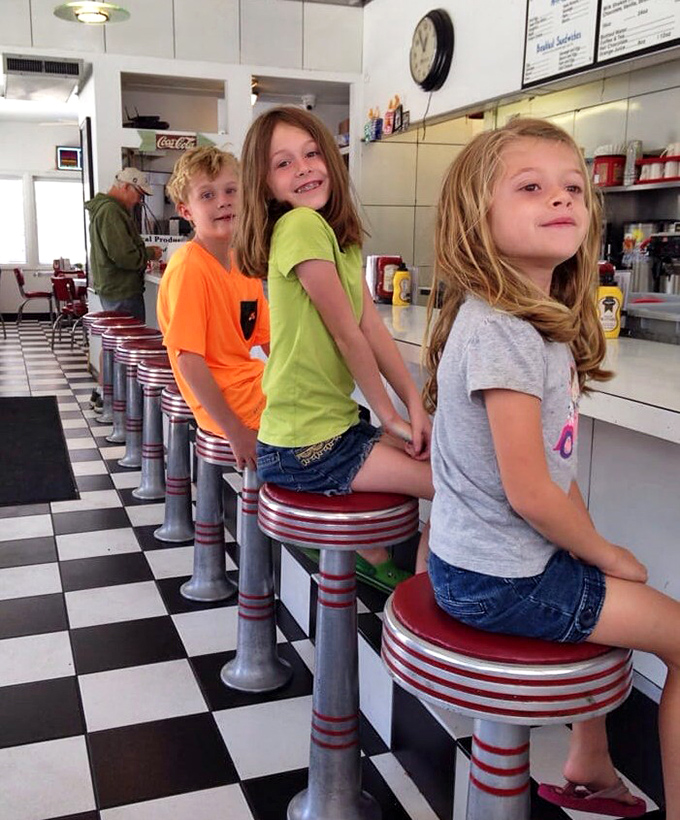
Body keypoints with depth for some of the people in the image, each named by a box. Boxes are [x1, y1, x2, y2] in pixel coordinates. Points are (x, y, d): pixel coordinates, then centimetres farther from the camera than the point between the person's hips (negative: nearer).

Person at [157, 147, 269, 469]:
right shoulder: (189, 268, -18)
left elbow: (268, 339, 10)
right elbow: (188, 359, -21)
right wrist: (235, 430, -21)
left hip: (255, 382, 8)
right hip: (231, 401, -8)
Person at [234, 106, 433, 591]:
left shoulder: (341, 237, 11)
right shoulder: (301, 226, -17)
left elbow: (373, 329, 5)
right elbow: (346, 333, -15)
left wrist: (416, 406, -2)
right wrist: (391, 415, -6)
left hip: (334, 423, 9)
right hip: (304, 447, -9)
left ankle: (372, 556, 30)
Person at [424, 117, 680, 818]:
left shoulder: (543, 323, 6)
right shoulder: (501, 332, -25)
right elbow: (529, 491, -23)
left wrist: (594, 545, 4)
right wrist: (606, 555, -8)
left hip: (477, 561, 10)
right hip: (500, 581, -10)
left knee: (616, 602, 31)